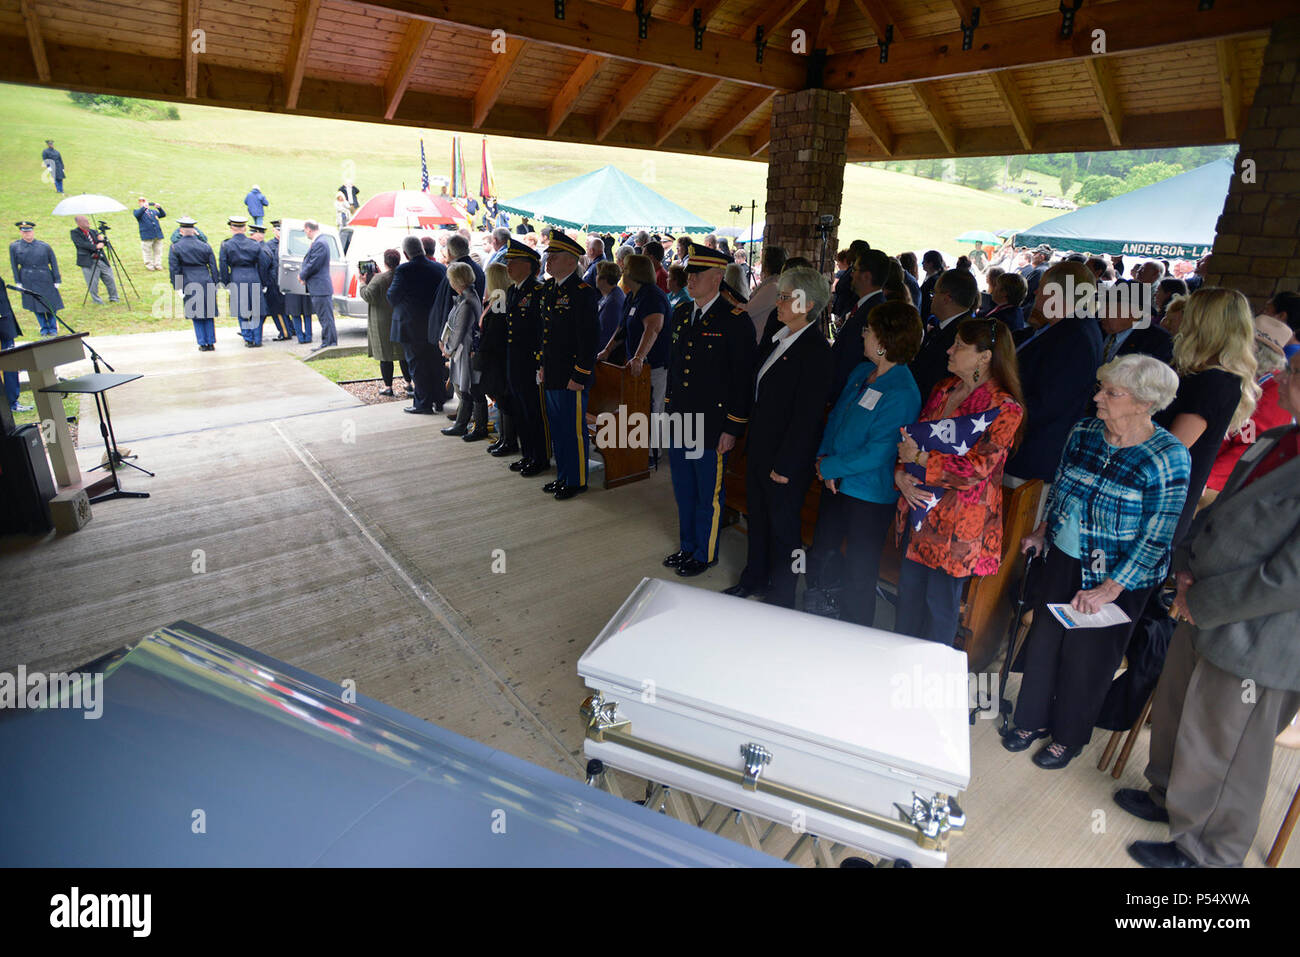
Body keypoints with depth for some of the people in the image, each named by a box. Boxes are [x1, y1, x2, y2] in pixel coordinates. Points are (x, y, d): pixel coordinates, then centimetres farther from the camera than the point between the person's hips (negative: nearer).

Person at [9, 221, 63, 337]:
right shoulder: (14, 246, 1)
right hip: (28, 281, 1)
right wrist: (18, 282, 2)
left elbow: (53, 263, 2)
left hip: (45, 279, -1)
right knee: (36, 305, 7)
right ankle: (44, 328, 19)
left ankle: (53, 328, 17)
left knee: (51, 304, 3)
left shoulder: (44, 245, -2)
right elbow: (14, 265, 4)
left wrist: (57, 280, -1)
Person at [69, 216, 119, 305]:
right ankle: (96, 301, 12)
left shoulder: (93, 231, 13)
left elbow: (104, 243, 10)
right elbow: (82, 244, -16)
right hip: (88, 262, -5)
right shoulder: (75, 233, -2)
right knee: (93, 283, -2)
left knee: (110, 279, 8)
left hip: (101, 259, 5)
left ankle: (113, 298, 23)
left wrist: (102, 239, -12)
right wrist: (95, 246, -27)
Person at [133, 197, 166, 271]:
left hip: (158, 234, 4)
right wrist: (144, 207, -26)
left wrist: (159, 208, -10)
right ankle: (149, 266, 8)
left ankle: (158, 265, 17)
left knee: (158, 251, 8)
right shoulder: (137, 211, 8)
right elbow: (137, 214, -15)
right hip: (147, 236, -4)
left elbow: (163, 214, 7)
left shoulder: (153, 211, 20)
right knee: (147, 251, -1)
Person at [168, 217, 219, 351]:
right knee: (209, 314, 9)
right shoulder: (205, 246, 5)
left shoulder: (175, 248, -2)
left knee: (196, 315, 5)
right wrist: (215, 284, 12)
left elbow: (174, 269, -4)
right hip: (207, 283, 2)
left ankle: (203, 344, 7)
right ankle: (211, 343, 11)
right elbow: (213, 267, 6)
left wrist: (178, 287, 1)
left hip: (189, 285, -2)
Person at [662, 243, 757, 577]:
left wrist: (733, 428, -14)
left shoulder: (735, 321, -12)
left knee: (709, 495, 8)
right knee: (683, 490, 19)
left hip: (712, 424, -7)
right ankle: (687, 546, 37)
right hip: (679, 420, 7)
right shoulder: (681, 313, 9)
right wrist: (670, 408, 16)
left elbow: (742, 379, -13)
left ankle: (705, 554, 26)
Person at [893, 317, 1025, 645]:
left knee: (940, 600, 7)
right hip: (918, 508, 7)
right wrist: (901, 474, -8)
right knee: (909, 591, 17)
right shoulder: (944, 389, 7)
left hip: (959, 522, -6)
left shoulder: (1006, 409, -14)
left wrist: (919, 457, -15)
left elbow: (976, 468, -20)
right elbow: (913, 439, 11)